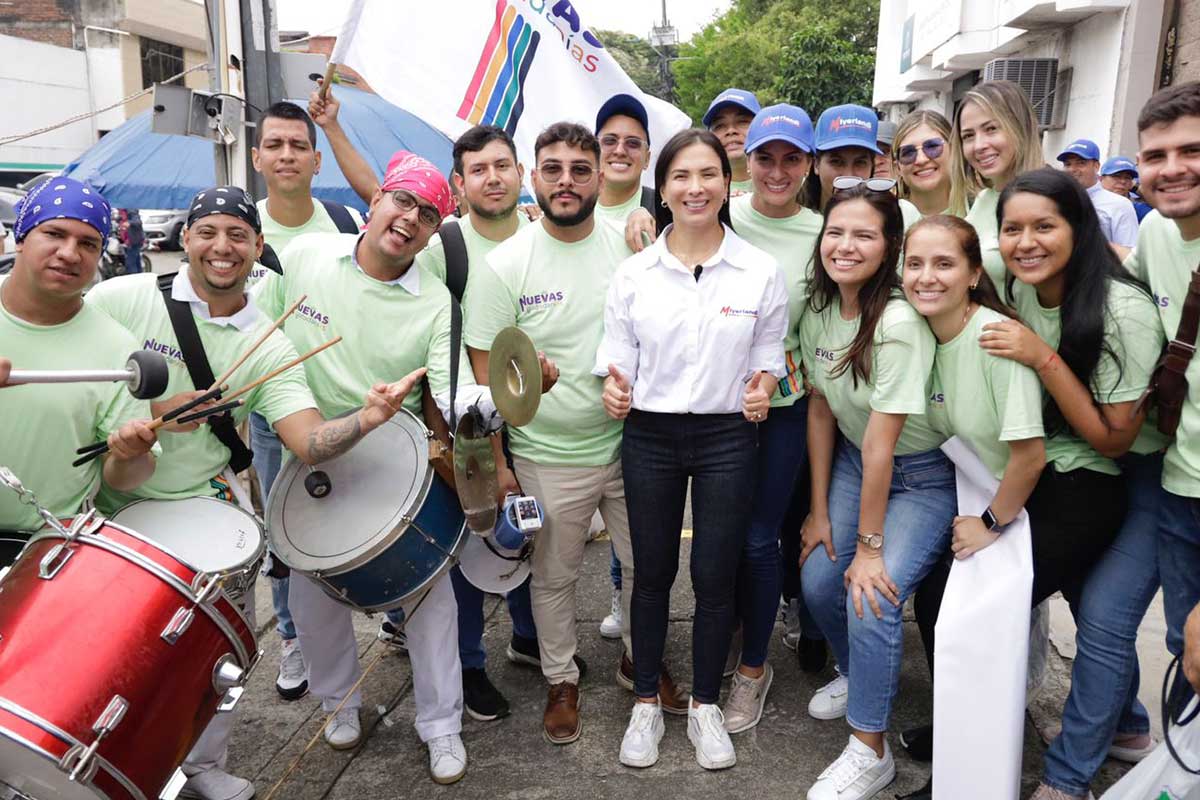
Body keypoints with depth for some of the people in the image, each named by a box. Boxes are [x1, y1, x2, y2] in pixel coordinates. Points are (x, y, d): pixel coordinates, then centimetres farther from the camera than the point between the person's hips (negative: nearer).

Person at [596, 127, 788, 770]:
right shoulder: (633, 274, 0)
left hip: (726, 438, 0)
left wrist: (761, 388, -15)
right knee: (652, 574, 11)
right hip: (648, 436, 1)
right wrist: (614, 389, -18)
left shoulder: (762, 272, -2)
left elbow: (769, 356, 6)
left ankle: (705, 706, 29)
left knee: (715, 578, 7)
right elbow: (617, 356, 3)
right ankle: (646, 705, 29)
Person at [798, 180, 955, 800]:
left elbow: (881, 443, -25)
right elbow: (820, 410, 1)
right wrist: (819, 512, 3)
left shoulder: (898, 321, -27)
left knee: (873, 598, -17)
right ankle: (856, 673, 32)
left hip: (922, 475, -6)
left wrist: (870, 546, -19)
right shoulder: (819, 311, -5)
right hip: (853, 461, 6)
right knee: (818, 581, -1)